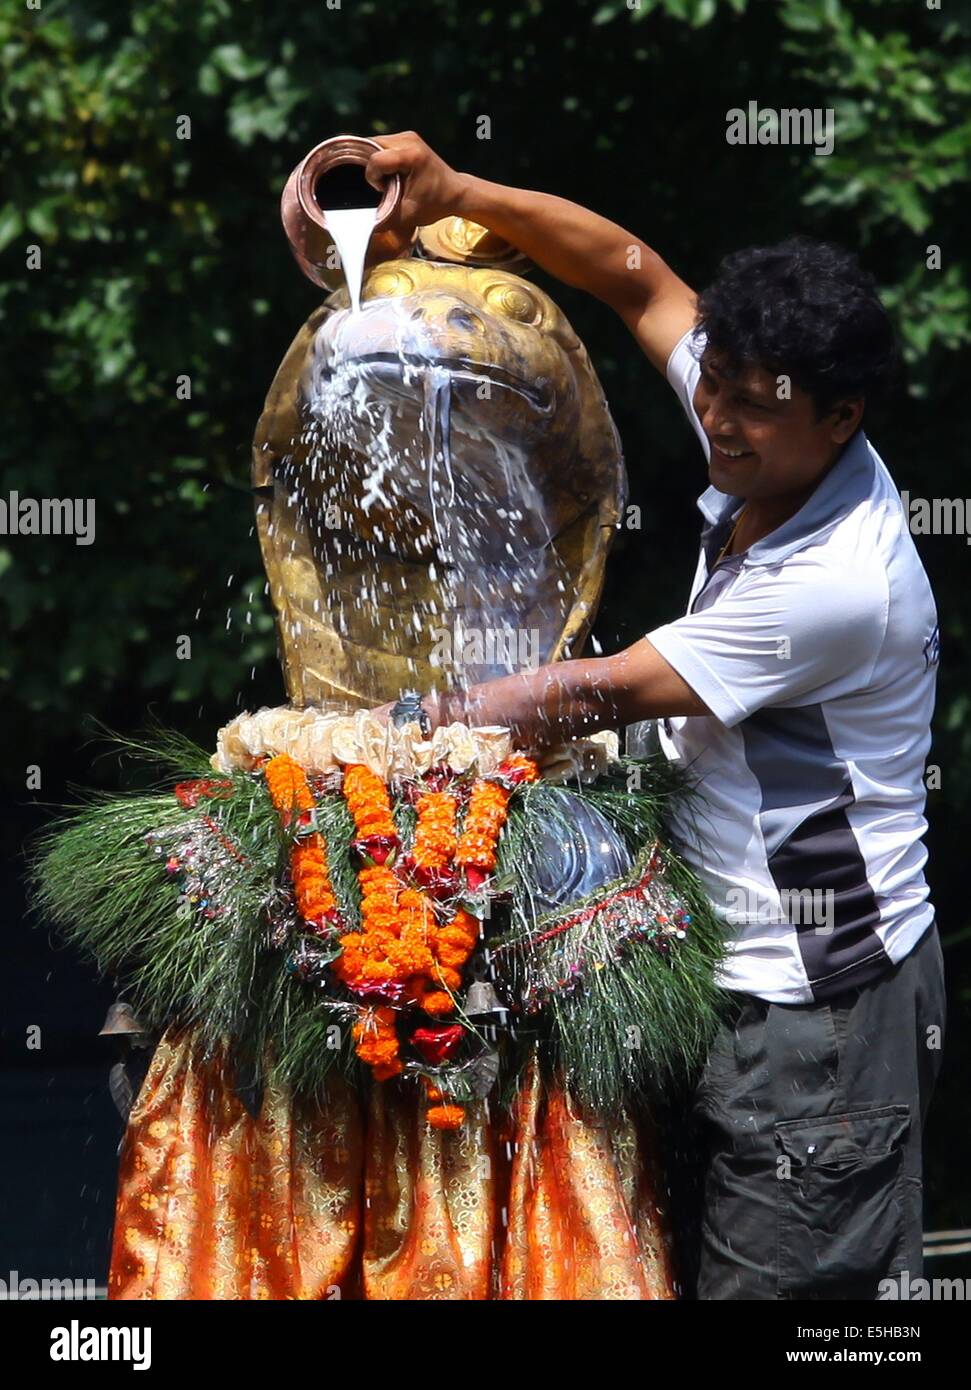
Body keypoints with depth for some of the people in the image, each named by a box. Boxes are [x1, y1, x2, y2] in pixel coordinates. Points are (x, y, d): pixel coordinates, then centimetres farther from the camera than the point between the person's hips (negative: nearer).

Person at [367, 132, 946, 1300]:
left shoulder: (837, 584, -24)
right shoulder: (772, 459, 2)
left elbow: (604, 693, -20)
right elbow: (639, 279, 12)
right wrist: (457, 195, 4)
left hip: (826, 1011, -10)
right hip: (750, 982, 10)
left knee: (774, 1277, -7)